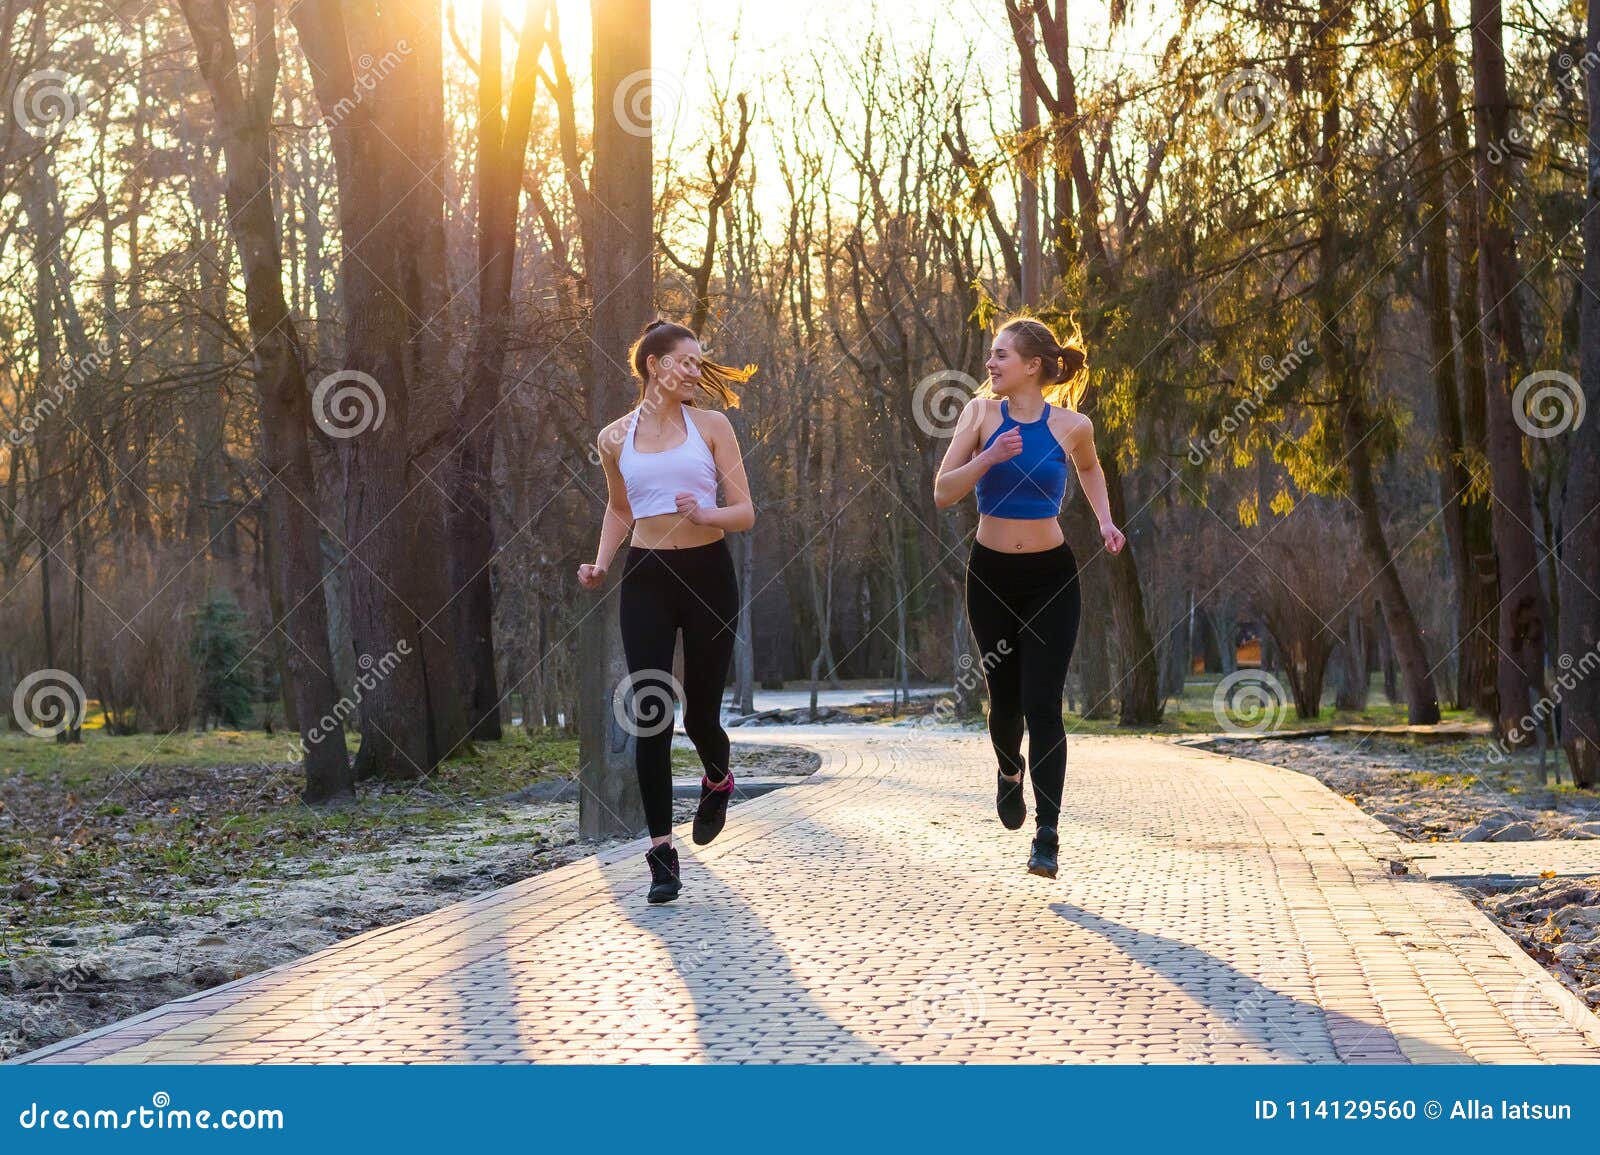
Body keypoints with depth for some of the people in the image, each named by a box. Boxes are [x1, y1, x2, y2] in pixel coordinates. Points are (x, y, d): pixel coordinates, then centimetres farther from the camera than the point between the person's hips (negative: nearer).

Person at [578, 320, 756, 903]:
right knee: (650, 715, -7)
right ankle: (661, 850, 0)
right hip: (646, 578, 1)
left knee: (700, 713, 4)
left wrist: (708, 514, -20)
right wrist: (600, 563, 7)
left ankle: (718, 779, 41)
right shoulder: (614, 438, 6)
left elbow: (745, 512, 1)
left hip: (708, 573, -1)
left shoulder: (710, 425, 1)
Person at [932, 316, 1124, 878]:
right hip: (990, 574, 2)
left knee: (1042, 706, -8)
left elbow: (1089, 467, 21)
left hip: (1051, 578, -2)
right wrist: (988, 457, -23)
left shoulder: (1070, 425, -3)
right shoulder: (981, 412, -3)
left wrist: (1105, 521, 8)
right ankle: (1009, 772, 46)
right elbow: (943, 493, -8)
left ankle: (1047, 837, -6)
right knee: (1005, 699, 12)